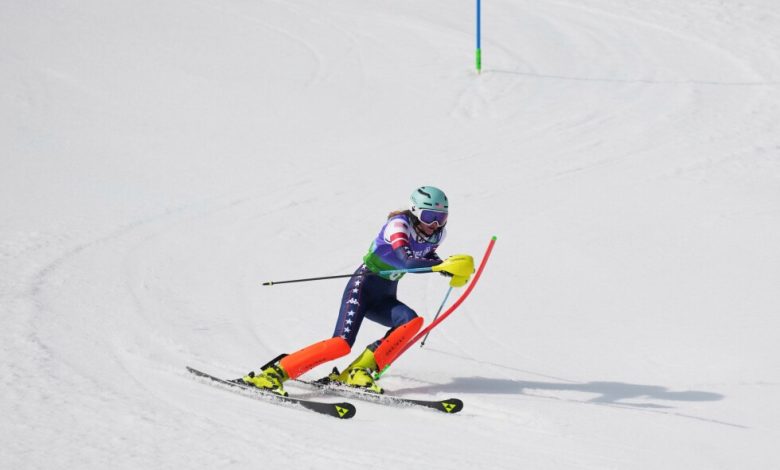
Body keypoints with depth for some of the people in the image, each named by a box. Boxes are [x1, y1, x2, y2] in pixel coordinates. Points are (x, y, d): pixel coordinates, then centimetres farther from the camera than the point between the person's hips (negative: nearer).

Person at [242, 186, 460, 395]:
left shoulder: (435, 234, 3)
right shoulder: (398, 225, -20)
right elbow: (408, 261, -36)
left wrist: (447, 267, 9)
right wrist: (444, 266, -40)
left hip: (385, 299, 7)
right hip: (364, 286, -7)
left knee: (412, 322, -24)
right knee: (342, 344, -24)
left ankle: (358, 371, -19)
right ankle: (274, 372, -17)